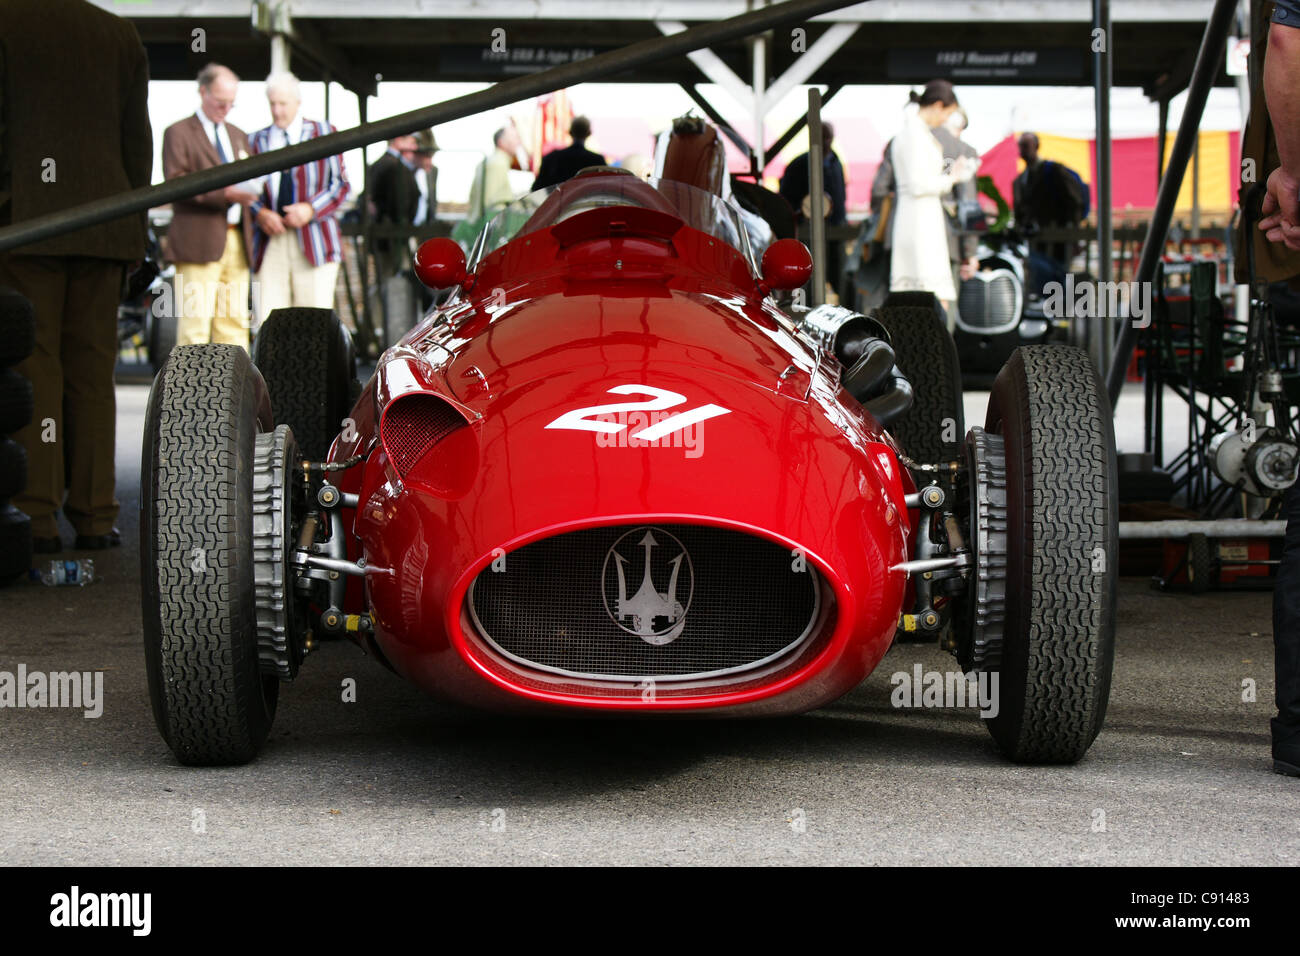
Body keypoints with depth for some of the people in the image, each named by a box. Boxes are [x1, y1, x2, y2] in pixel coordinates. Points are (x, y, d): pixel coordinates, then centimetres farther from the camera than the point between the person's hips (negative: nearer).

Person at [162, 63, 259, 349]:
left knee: (234, 320, 3)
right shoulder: (178, 133, 2)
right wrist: (224, 194, -19)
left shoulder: (238, 136, 23)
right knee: (195, 322, -10)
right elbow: (176, 183, -10)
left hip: (236, 240, 6)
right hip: (200, 242, -6)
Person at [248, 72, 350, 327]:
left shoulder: (324, 133, 12)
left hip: (315, 240, -2)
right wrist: (260, 214, -6)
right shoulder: (257, 140, 16)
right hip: (271, 243, 2)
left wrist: (310, 209, -8)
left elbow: (340, 184, 7)